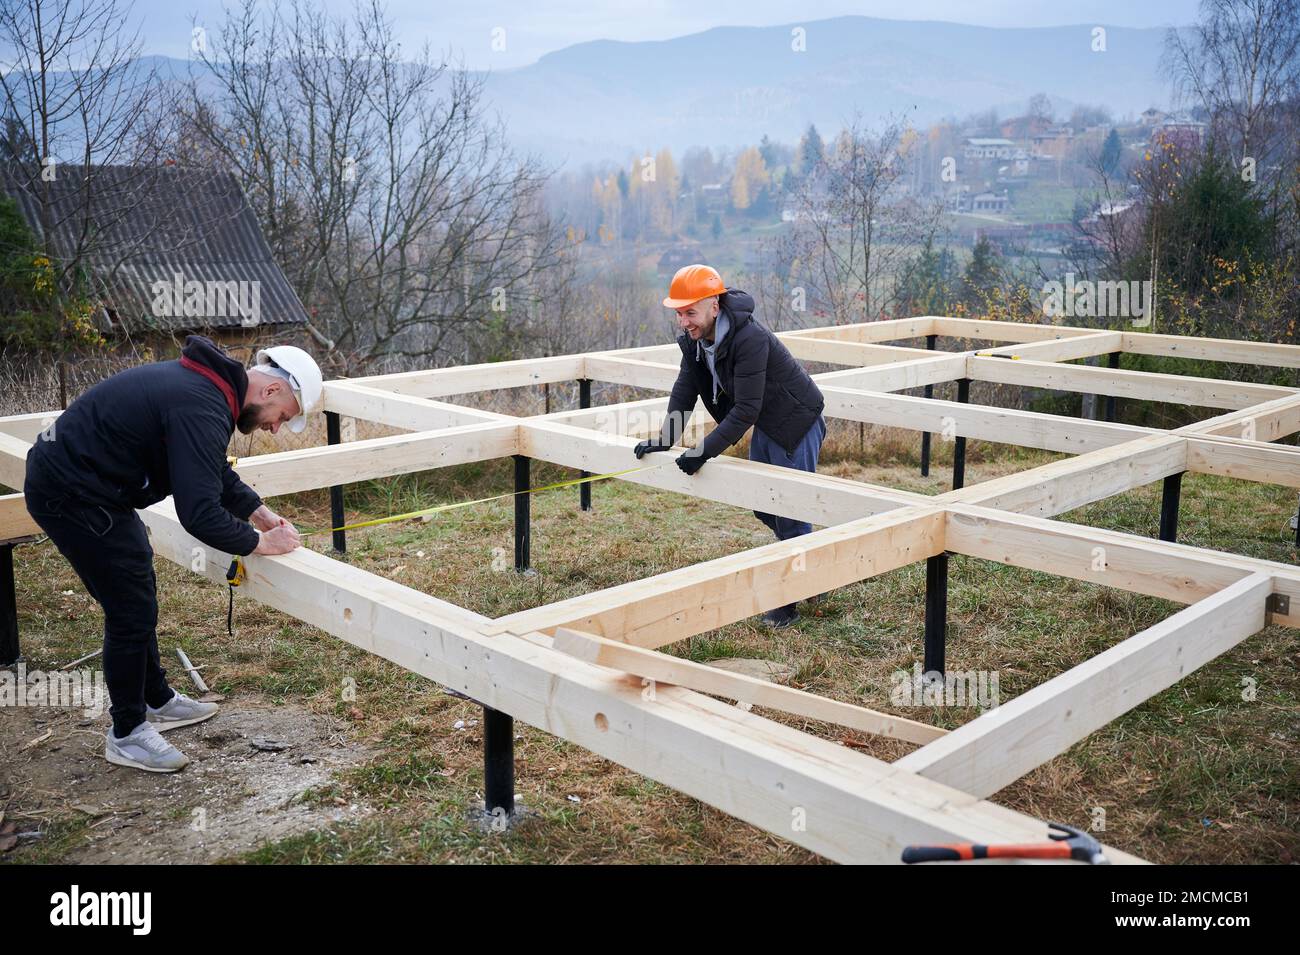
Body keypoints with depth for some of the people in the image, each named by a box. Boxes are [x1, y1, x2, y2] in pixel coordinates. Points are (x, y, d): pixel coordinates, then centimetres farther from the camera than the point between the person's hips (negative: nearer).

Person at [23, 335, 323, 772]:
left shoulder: (208, 383, 5)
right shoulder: (201, 409, -28)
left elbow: (215, 472, 19)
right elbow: (200, 514, -32)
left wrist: (258, 511, 8)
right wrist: (260, 543, -18)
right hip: (72, 494, -11)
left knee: (138, 596, 20)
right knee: (132, 610, -3)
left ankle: (156, 702, 36)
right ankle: (126, 734, 14)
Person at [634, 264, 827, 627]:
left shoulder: (749, 339, -33)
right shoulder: (694, 338, -7)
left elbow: (745, 409, -34)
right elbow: (685, 392, -3)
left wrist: (705, 451, -33)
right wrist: (665, 440, -15)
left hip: (796, 423, -9)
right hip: (766, 425, 9)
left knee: (790, 509, -5)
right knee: (763, 505, 18)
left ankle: (788, 601, 5)